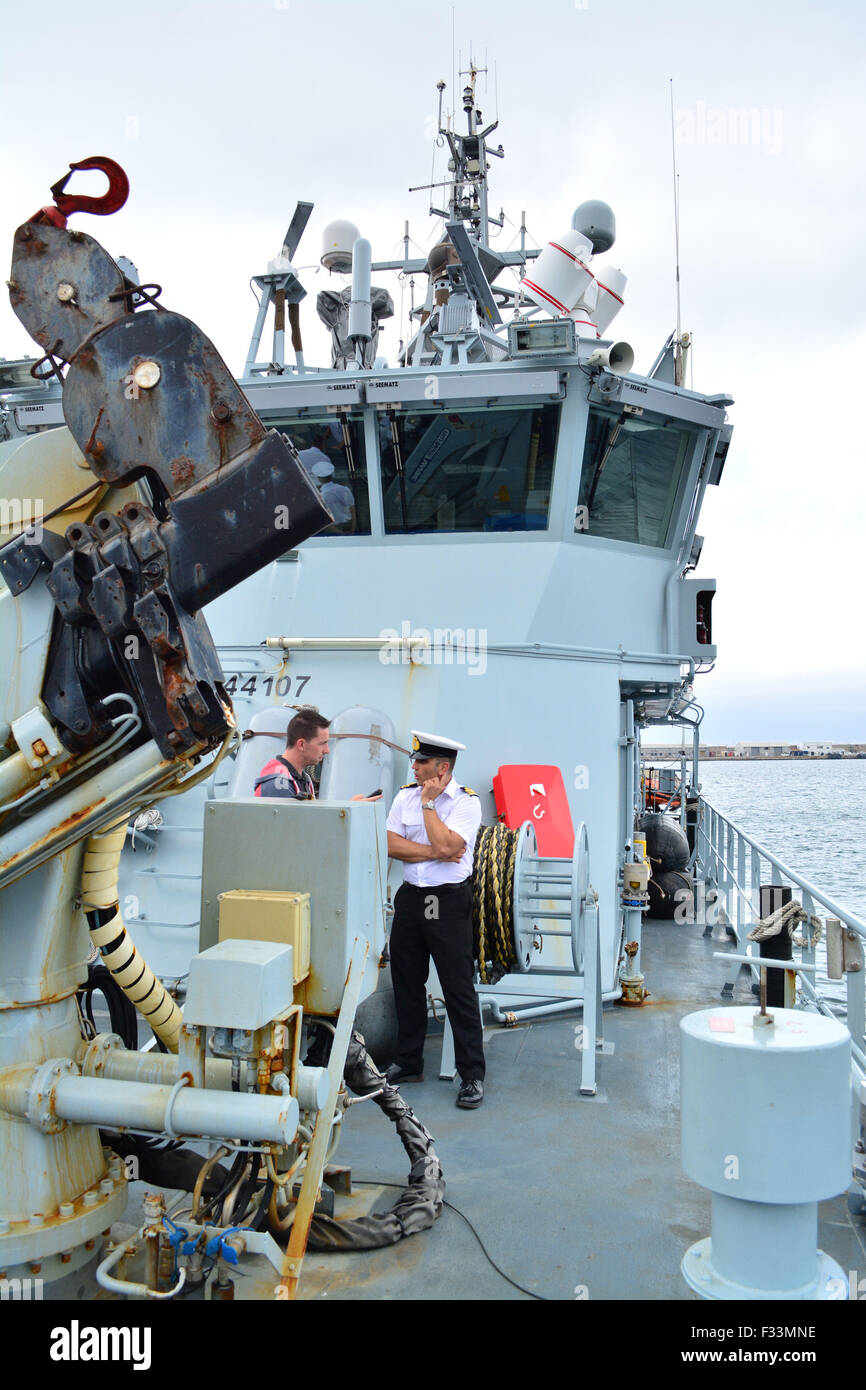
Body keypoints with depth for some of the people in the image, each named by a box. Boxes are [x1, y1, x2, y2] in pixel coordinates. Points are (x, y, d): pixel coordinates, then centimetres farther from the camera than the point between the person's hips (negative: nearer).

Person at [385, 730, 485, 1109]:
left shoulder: (467, 802, -8)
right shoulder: (405, 796, 7)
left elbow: (447, 846, -22)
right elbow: (390, 845, -3)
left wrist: (428, 802, -13)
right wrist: (434, 853, -14)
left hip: (449, 903, -5)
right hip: (410, 897, 6)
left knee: (458, 988, -3)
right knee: (406, 983, 14)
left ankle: (472, 1075, 6)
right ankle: (408, 1063, 28)